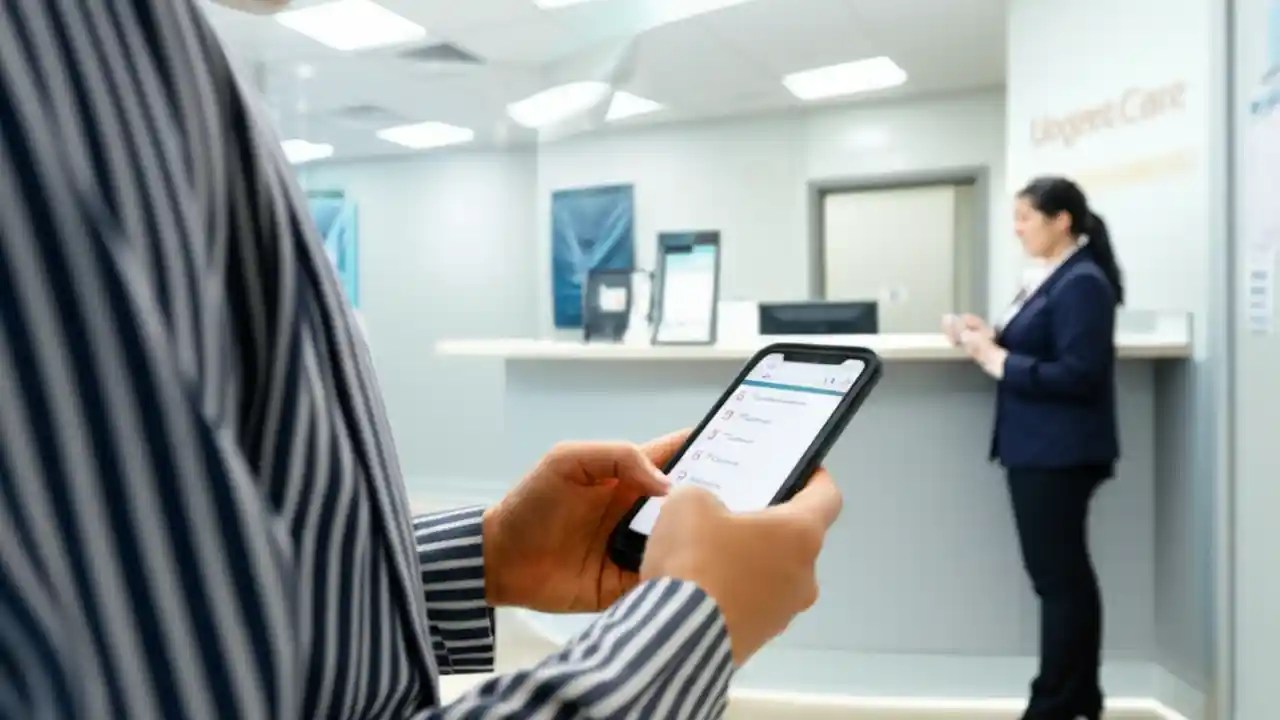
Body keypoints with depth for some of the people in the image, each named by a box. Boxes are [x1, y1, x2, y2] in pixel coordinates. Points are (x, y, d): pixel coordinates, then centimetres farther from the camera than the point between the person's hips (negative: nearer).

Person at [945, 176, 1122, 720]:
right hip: (1038, 449, 10)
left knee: (1057, 576, 0)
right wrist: (992, 339, 3)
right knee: (1067, 574, 17)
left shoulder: (1083, 283, -16)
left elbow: (1078, 374, -22)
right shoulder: (1049, 279, 12)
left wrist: (997, 360, -20)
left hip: (1060, 454, -10)